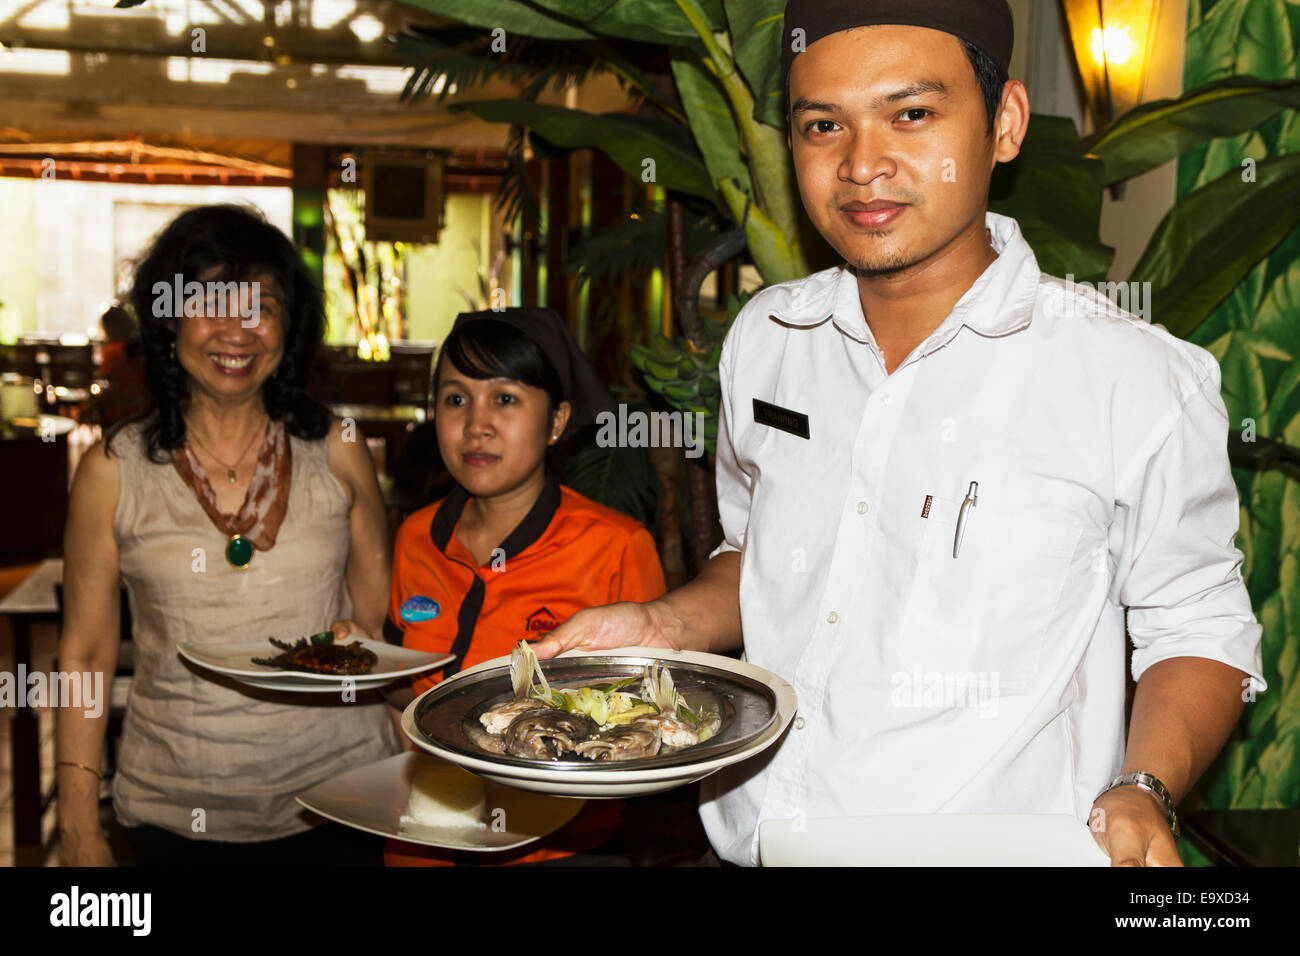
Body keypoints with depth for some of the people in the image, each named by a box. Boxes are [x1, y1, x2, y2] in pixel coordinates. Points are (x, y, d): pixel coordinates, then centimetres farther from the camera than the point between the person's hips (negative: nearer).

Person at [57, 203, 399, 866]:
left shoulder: (337, 455, -2)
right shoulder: (112, 472, -4)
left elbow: (385, 628, 6)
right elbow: (84, 657, 2)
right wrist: (80, 833, 0)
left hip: (339, 803, 1)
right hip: (178, 816, 0)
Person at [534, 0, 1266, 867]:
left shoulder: (1137, 381, -14)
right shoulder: (764, 339, -1)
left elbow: (1200, 626, -3)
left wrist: (1144, 793, -19)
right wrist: (669, 626, -4)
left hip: (995, 855, -3)